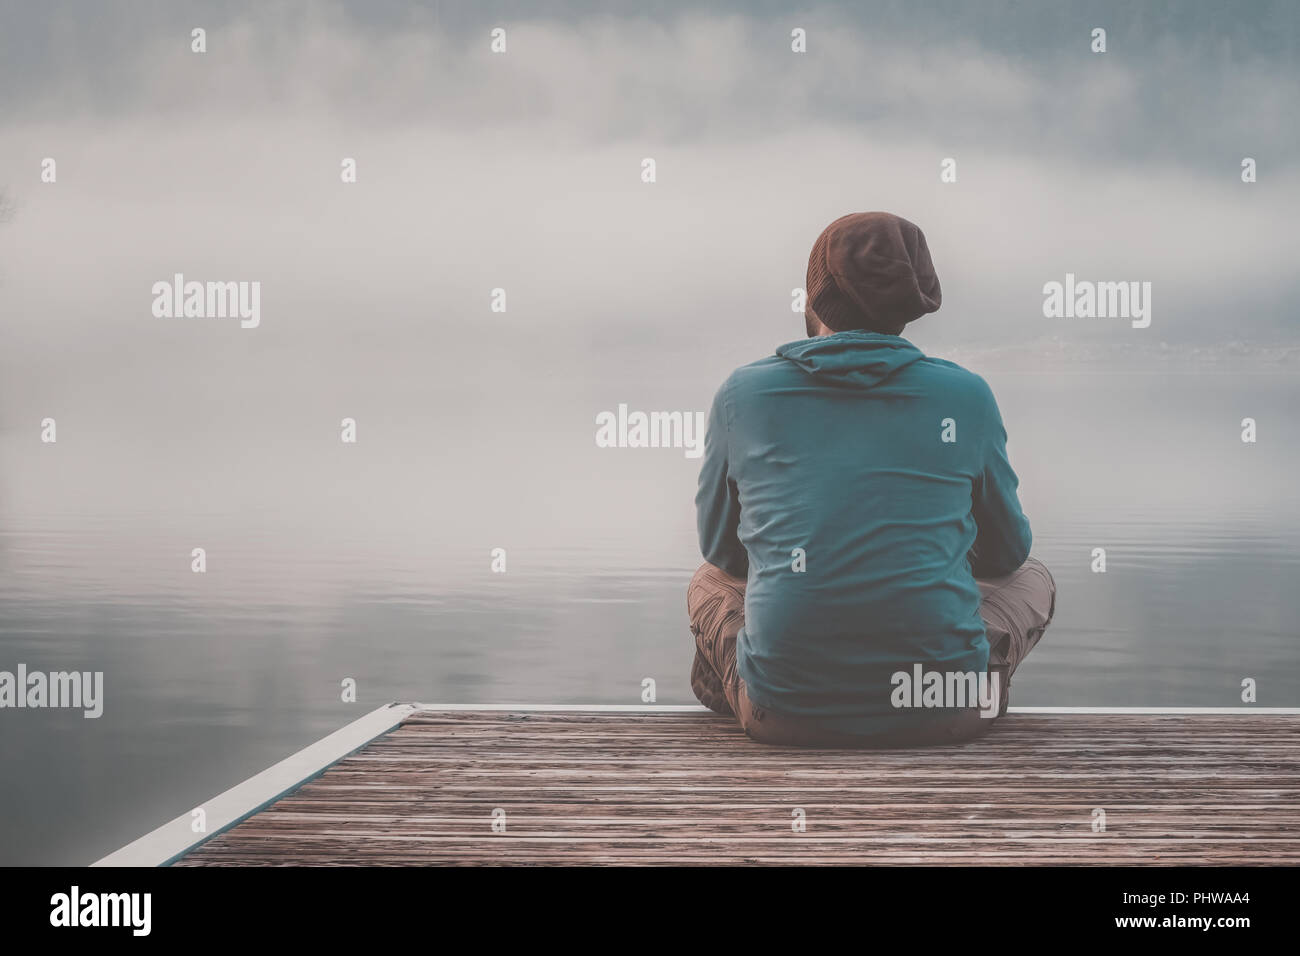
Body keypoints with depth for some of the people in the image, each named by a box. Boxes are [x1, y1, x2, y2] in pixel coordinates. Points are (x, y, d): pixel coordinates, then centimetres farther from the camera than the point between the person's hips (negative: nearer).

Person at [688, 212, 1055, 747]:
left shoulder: (742, 394, 1)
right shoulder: (966, 396, 0)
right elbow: (1006, 553, 15)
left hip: (784, 712, 1)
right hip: (940, 718, -1)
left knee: (709, 581, 33)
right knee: (1032, 579, 29)